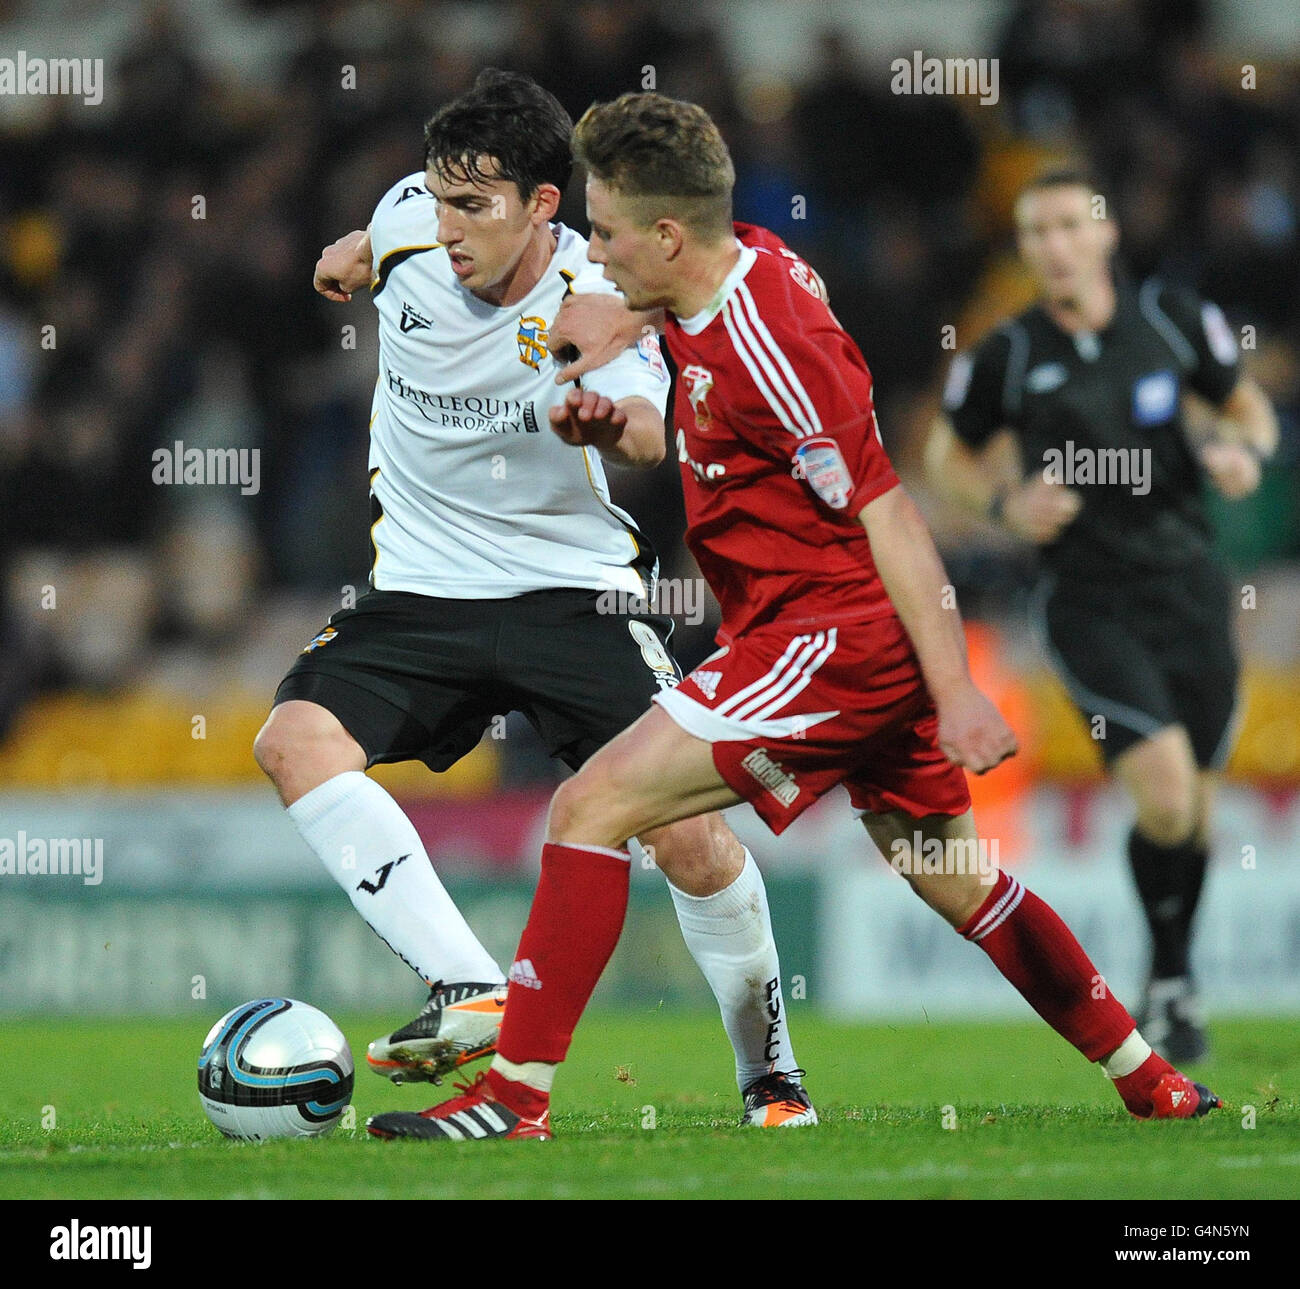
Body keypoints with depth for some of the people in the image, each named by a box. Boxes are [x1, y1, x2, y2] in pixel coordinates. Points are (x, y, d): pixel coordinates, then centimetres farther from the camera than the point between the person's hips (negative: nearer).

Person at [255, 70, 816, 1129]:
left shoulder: (601, 303, -19)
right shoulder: (412, 223, -7)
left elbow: (649, 431, -39)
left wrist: (612, 422, -59)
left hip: (573, 589, -4)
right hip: (420, 591, 4)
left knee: (686, 830, -15)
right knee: (295, 739, -24)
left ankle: (770, 1071, 9)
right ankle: (471, 992, -31)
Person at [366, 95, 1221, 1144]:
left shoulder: (765, 346, -22)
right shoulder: (748, 260, 4)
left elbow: (889, 515, -22)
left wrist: (956, 693, -23)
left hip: (834, 639, -10)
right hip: (868, 637, 10)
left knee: (594, 807, -13)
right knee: (955, 881, 19)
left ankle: (516, 1097, -12)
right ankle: (1152, 1085, 26)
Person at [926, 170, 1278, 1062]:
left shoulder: (1174, 319, -1)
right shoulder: (1006, 357, -5)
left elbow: (1248, 402, 13)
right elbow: (950, 455, 11)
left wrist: (1245, 448, -9)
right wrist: (1006, 504, -8)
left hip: (1190, 587, 3)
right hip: (1089, 602, -3)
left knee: (1195, 812, 9)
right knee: (1164, 795, -19)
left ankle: (1174, 984, 33)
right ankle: (1170, 982, 4)